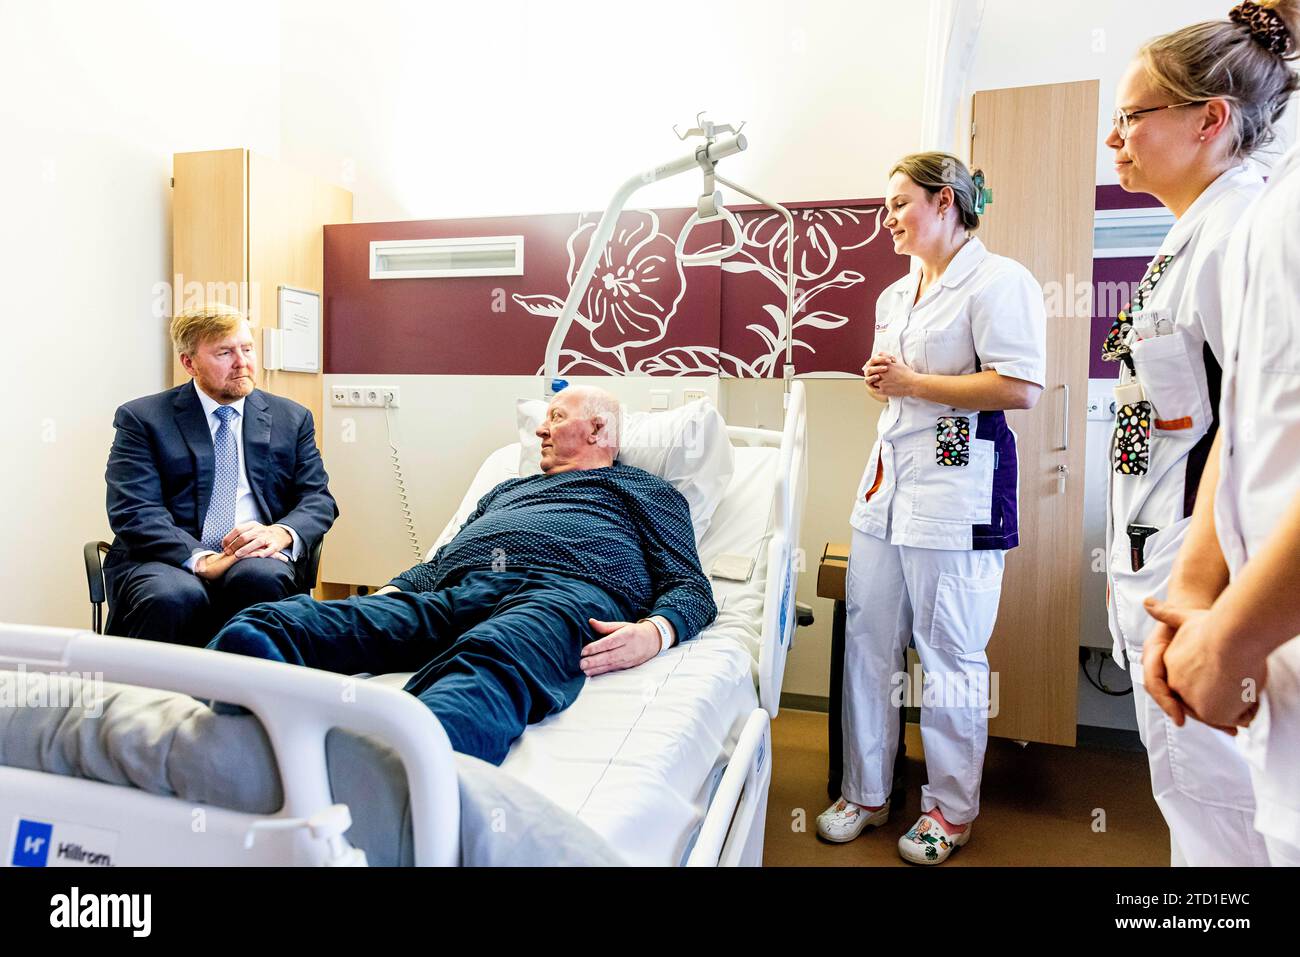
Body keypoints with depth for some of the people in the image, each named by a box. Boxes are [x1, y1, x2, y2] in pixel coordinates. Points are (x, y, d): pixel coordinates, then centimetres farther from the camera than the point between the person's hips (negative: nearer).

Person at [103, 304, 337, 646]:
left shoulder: (292, 419, 15)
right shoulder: (142, 418, 7)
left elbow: (318, 499, 9)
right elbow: (133, 512, -5)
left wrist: (281, 532, -15)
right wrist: (202, 560, -21)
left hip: (257, 560, 2)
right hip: (166, 561, -1)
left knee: (262, 576, -33)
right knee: (175, 596, -35)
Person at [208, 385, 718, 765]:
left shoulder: (646, 490, 25)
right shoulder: (507, 489, 41)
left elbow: (690, 587, 11)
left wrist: (653, 633, -14)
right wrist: (386, 595, 11)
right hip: (454, 592, 5)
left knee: (489, 662, -43)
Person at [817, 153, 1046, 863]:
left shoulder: (999, 281, -5)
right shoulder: (895, 295, 21)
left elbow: (1019, 387, -16)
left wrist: (912, 383, -12)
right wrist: (882, 383, 11)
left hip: (956, 488, -8)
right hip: (887, 481, 8)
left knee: (948, 652, 1)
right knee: (867, 640, 8)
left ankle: (952, 809, 20)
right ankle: (866, 794, 22)